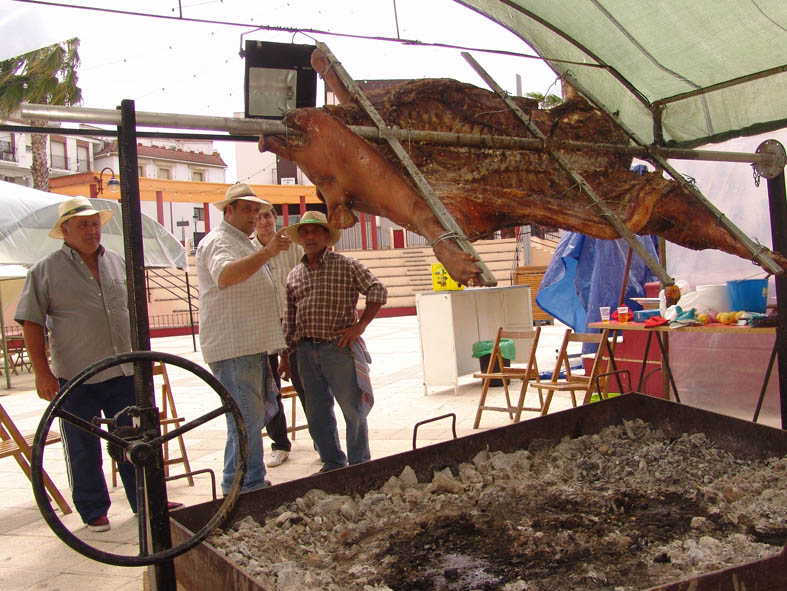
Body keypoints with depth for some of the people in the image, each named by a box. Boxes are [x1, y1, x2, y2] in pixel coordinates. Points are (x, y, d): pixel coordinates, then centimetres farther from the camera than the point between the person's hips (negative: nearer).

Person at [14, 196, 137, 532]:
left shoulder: (117, 263, 11)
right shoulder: (46, 270, -2)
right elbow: (31, 323, -4)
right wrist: (42, 371, -10)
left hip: (123, 372, 4)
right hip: (75, 378, -3)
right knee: (83, 449, 6)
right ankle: (94, 511, 21)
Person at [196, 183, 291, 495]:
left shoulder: (243, 244, 24)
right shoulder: (218, 241, -9)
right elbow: (224, 274, -33)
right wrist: (266, 252, -43)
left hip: (252, 345, 11)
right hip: (233, 347, -11)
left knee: (262, 411, 16)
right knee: (246, 420, -10)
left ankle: (237, 483, 27)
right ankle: (247, 487, -2)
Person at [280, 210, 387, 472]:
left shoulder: (345, 265, 0)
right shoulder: (294, 276, 13)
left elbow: (377, 290, -3)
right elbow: (288, 321, 15)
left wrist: (360, 325, -10)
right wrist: (285, 357, 13)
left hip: (340, 348, -4)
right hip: (306, 352, 5)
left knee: (353, 409, 1)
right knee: (317, 414, 10)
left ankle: (360, 465, 15)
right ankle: (332, 463, 25)